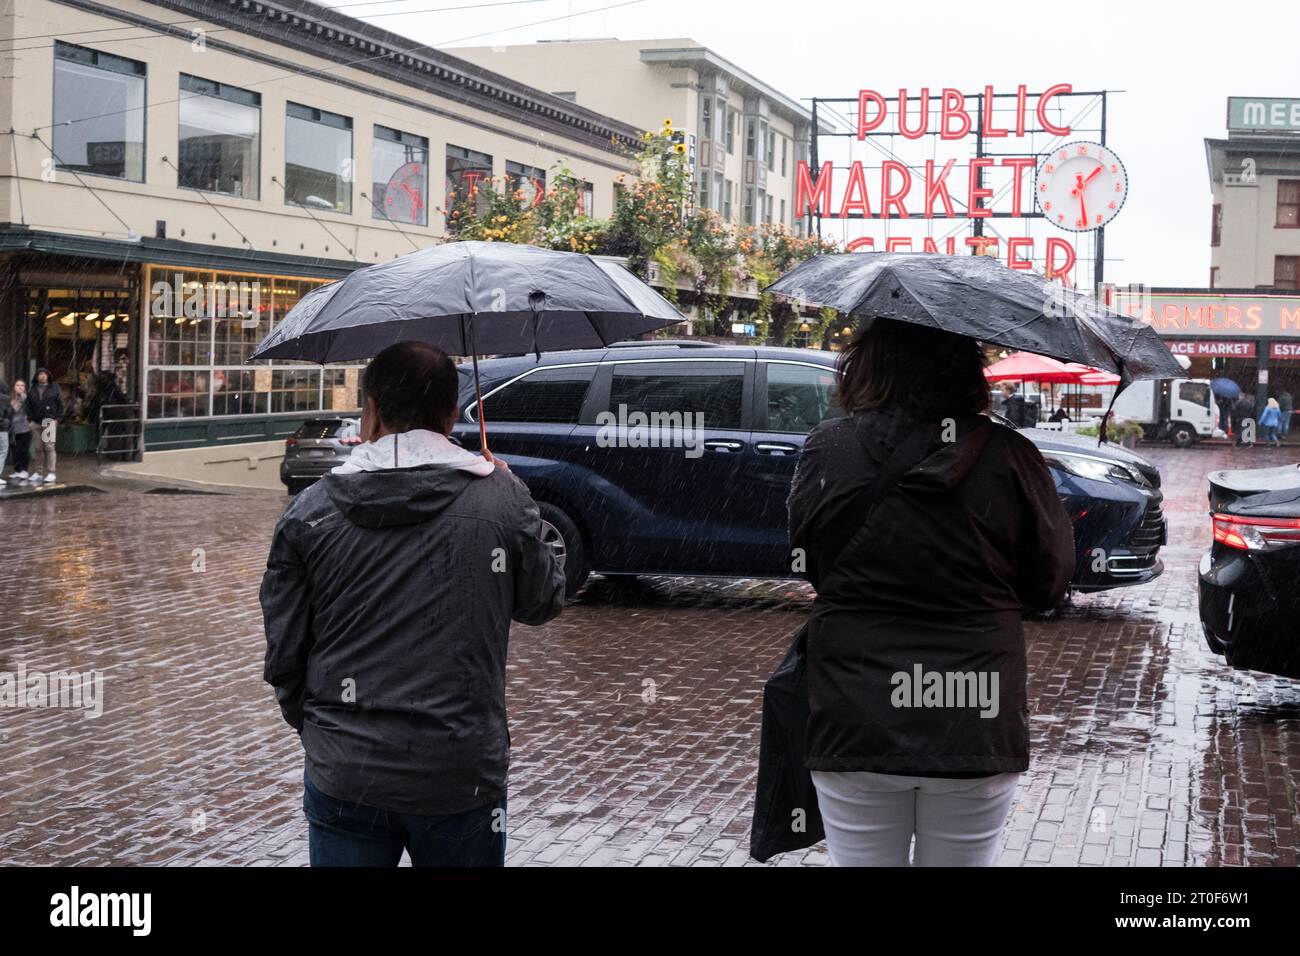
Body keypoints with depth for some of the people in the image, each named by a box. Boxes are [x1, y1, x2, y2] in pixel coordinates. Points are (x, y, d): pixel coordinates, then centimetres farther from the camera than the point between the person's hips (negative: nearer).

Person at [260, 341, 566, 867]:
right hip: (461, 778, 0)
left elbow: (283, 656, 1)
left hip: (343, 777, 1)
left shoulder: (310, 511, -3)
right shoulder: (504, 499, -6)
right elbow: (543, 603, 10)